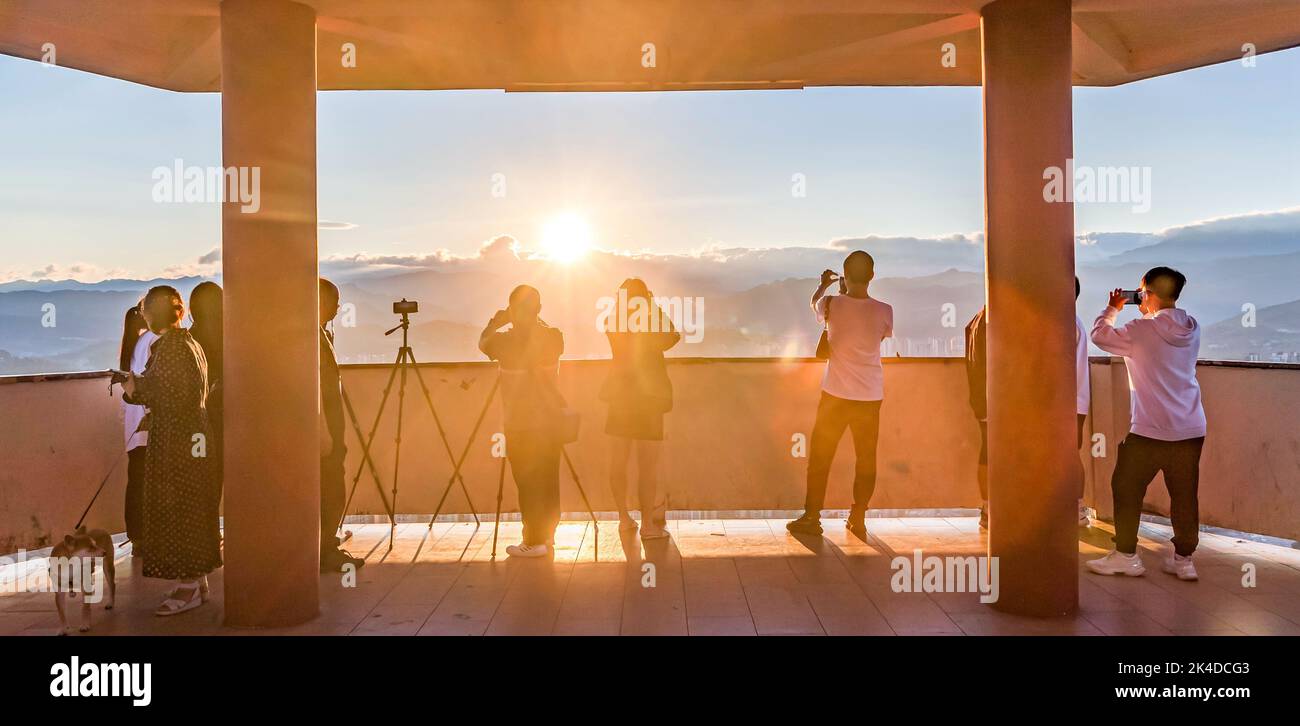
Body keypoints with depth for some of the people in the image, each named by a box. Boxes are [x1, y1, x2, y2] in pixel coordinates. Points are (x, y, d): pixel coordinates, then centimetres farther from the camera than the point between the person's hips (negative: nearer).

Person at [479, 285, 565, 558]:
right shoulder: (553, 338, -4)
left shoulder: (505, 341, -13)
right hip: (550, 420, 4)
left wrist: (495, 322, 21)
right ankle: (546, 535, 25)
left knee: (527, 482, 3)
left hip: (520, 424, -4)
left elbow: (482, 343, 9)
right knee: (549, 481, 14)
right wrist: (536, 321, 23)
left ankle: (534, 541, 7)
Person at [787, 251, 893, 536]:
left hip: (836, 394, -1)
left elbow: (814, 303, 13)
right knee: (866, 458, 13)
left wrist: (824, 285, 35)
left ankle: (812, 516, 11)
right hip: (871, 396, 2)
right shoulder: (884, 311, -7)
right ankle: (858, 518, 18)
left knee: (820, 456, 8)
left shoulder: (832, 304, -12)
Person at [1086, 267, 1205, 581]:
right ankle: (1183, 559, 19)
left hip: (1150, 431, -6)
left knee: (1126, 488, 8)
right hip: (1192, 430, 6)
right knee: (1185, 495, 11)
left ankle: (1126, 556, 14)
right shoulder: (1192, 329, 4)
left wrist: (1112, 308, 16)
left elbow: (1100, 335, 2)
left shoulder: (1141, 331, -13)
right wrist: (1147, 314, 21)